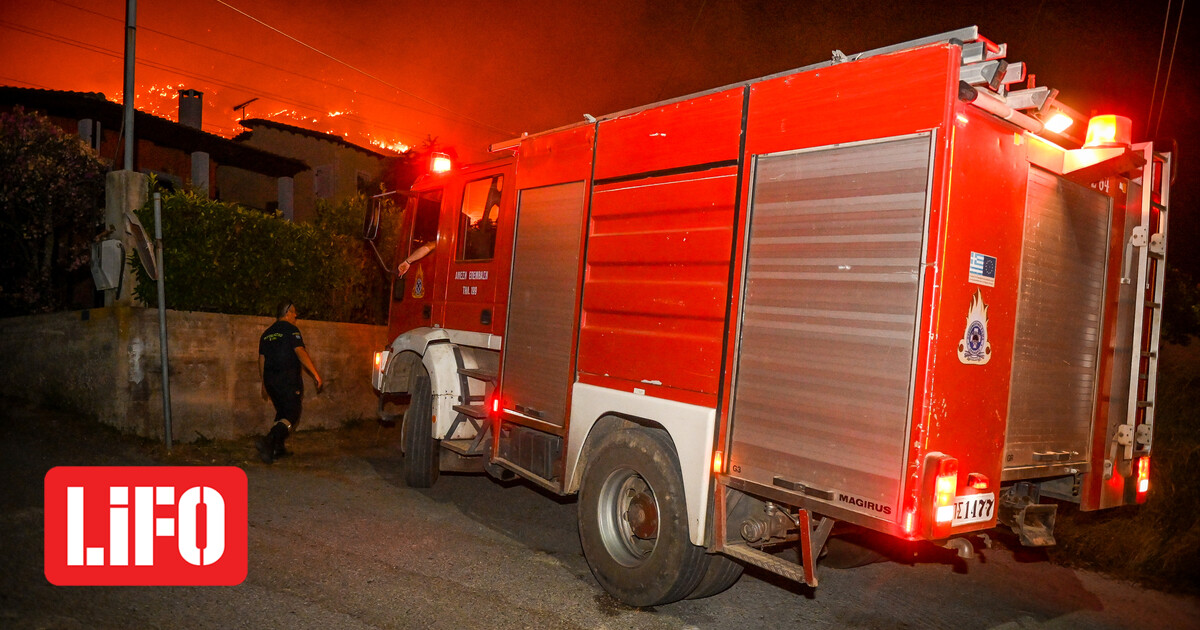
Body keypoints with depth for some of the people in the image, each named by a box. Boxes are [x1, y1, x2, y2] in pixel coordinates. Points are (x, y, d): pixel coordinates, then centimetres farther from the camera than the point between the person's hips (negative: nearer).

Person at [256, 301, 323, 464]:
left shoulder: (266, 334, 16)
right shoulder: (290, 330, -6)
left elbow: (261, 360, 18)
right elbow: (301, 353, -16)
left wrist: (264, 384, 25)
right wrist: (316, 375, -17)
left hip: (270, 379, 7)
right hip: (288, 380, -7)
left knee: (281, 412, 19)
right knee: (292, 414, -7)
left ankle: (278, 448, 18)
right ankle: (268, 441, -26)